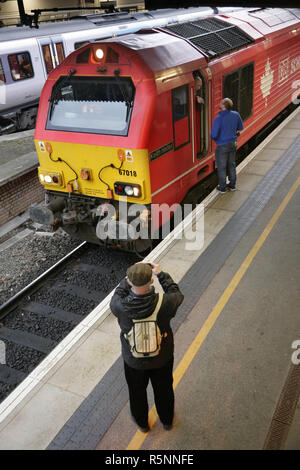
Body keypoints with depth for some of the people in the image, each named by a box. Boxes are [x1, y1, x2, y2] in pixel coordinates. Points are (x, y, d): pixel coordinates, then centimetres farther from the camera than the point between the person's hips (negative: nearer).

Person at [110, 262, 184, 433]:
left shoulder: (120, 307, -34)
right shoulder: (163, 304, -35)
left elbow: (117, 296, -8)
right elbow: (177, 295, -10)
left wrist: (131, 277, -6)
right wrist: (161, 274, -4)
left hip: (134, 361, 0)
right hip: (162, 358, 0)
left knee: (137, 392, 30)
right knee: (163, 389, 29)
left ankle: (142, 422, 56)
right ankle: (167, 420, 56)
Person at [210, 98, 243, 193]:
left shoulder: (218, 119, -24)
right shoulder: (236, 115, -6)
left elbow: (213, 135, -23)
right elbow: (240, 128, 10)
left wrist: (214, 138, 0)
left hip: (222, 146, -6)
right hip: (233, 143, 6)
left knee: (222, 167, 9)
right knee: (231, 165, 20)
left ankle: (222, 188, 21)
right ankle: (232, 185, 32)